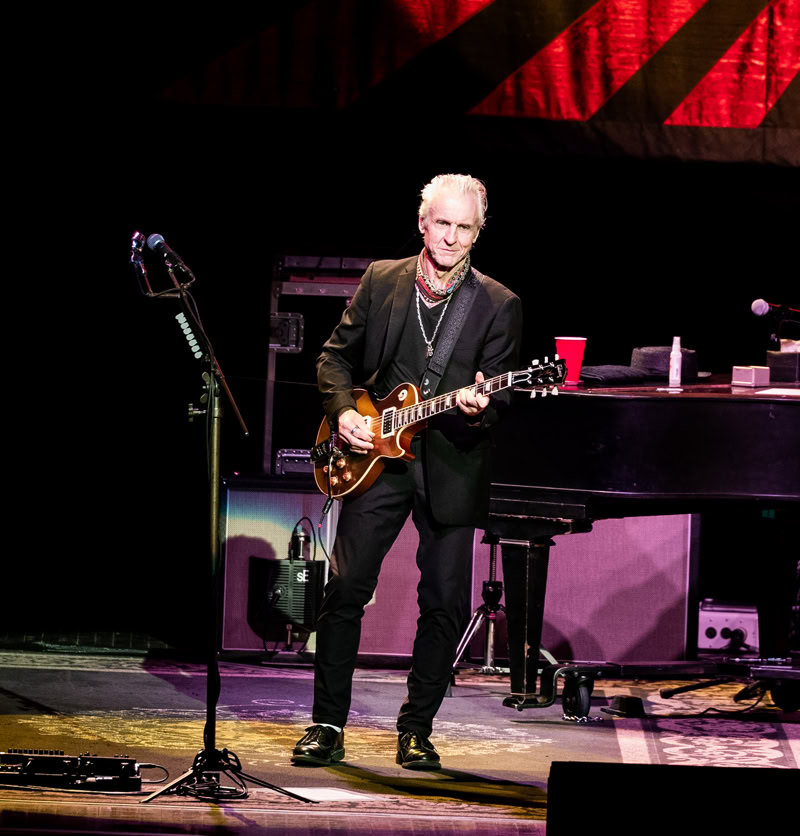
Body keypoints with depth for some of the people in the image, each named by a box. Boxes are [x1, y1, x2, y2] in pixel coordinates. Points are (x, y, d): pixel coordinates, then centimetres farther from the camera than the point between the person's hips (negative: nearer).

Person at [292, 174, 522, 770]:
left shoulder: (499, 306, -2)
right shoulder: (381, 281, 5)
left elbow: (502, 394, -5)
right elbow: (336, 357, 12)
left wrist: (479, 407, -27)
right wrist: (343, 412, -5)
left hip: (451, 467, -1)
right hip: (375, 457, 1)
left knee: (445, 604, 0)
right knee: (346, 589, -4)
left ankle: (416, 730, 14)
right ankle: (327, 726, 6)